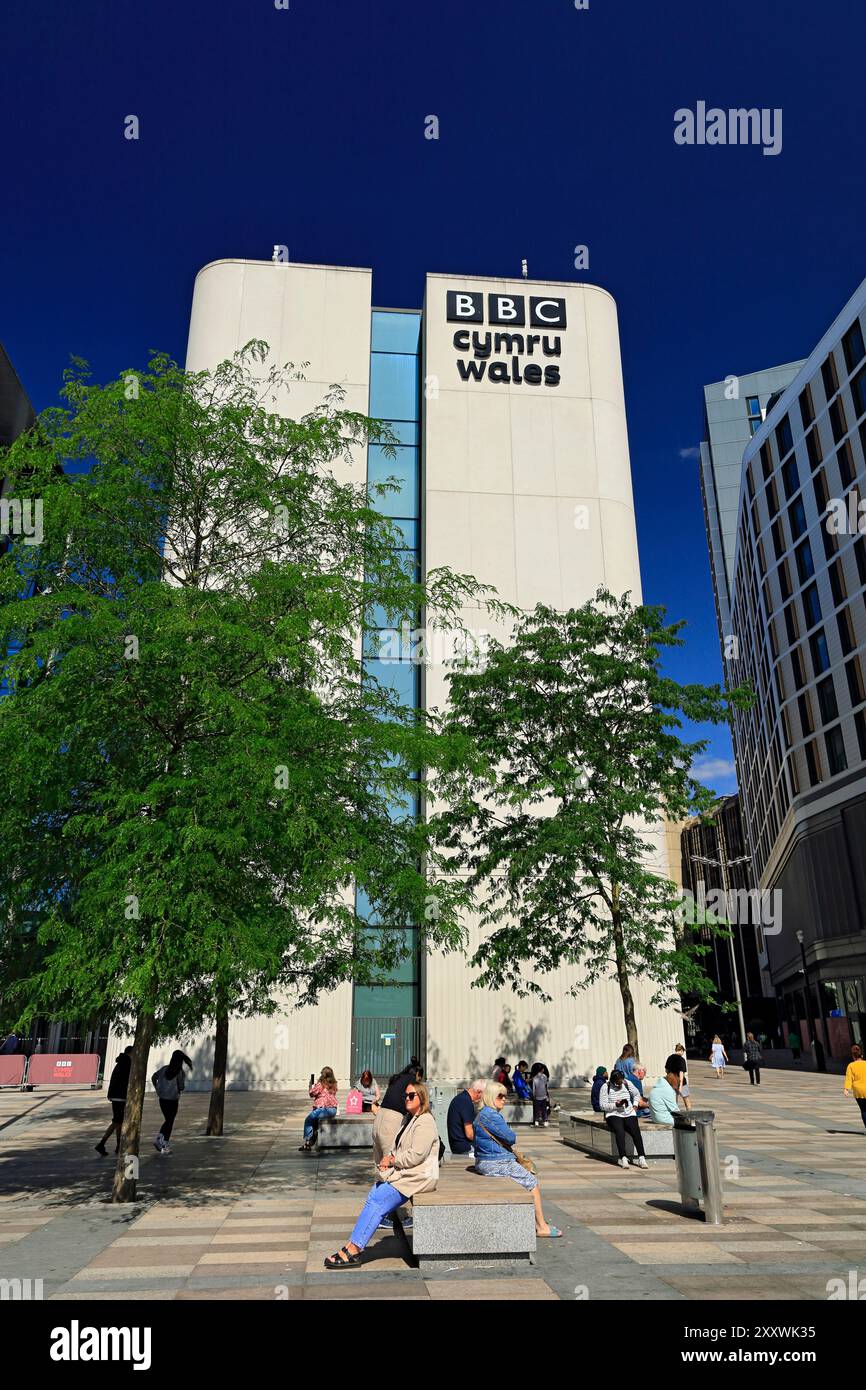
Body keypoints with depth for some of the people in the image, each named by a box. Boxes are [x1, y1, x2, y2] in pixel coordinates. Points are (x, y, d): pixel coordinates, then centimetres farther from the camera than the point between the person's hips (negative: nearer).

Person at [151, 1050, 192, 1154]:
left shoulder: (164, 1069, 1)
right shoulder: (179, 1072, -13)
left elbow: (153, 1077, 5)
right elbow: (181, 1087, -14)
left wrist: (157, 1090, 11)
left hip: (162, 1098, 5)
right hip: (173, 1100, -5)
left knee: (167, 1120, 21)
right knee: (170, 1122, 8)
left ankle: (158, 1139, 5)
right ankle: (164, 1146, 10)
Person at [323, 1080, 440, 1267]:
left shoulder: (425, 1122, -13)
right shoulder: (407, 1119, 18)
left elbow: (416, 1155, -20)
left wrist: (392, 1160, -10)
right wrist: (389, 1158, 0)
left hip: (418, 1177, -9)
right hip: (404, 1173, 9)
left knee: (377, 1200, -18)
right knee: (373, 1195, -12)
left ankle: (353, 1249, -15)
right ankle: (353, 1246, -14)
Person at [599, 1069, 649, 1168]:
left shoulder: (627, 1083, 6)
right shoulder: (605, 1087, -4)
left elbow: (636, 1094, 22)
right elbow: (603, 1105, -6)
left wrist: (635, 1105, 7)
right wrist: (615, 1105, -18)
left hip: (629, 1114, 3)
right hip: (614, 1115, -3)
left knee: (635, 1130, -26)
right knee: (620, 1131, -32)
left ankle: (641, 1157, -30)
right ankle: (623, 1158, -35)